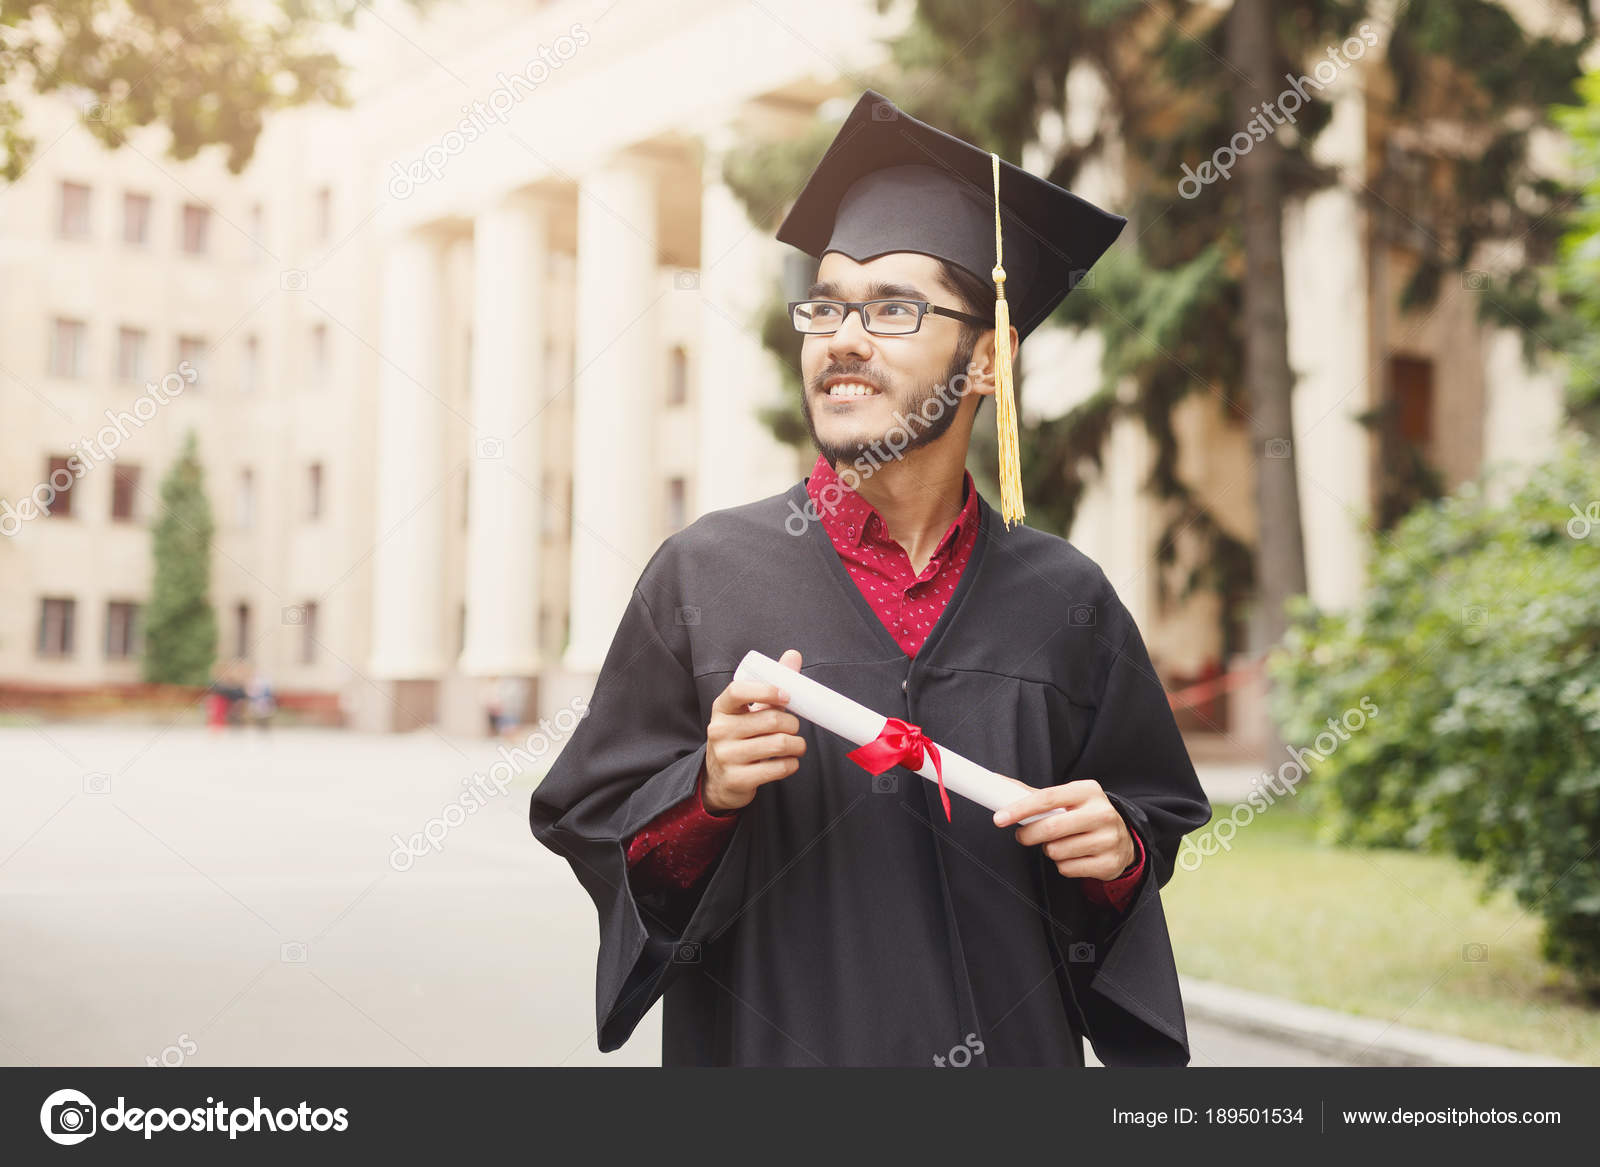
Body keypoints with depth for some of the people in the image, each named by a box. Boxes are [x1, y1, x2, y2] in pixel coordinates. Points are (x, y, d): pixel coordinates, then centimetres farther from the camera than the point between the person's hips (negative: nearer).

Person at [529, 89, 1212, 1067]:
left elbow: (1160, 810, 7)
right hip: (766, 1043, -1)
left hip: (1011, 1052, 1)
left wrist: (1116, 847, -13)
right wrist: (708, 793, -23)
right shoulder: (704, 576, -7)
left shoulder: (1062, 602, -3)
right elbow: (589, 824, -6)